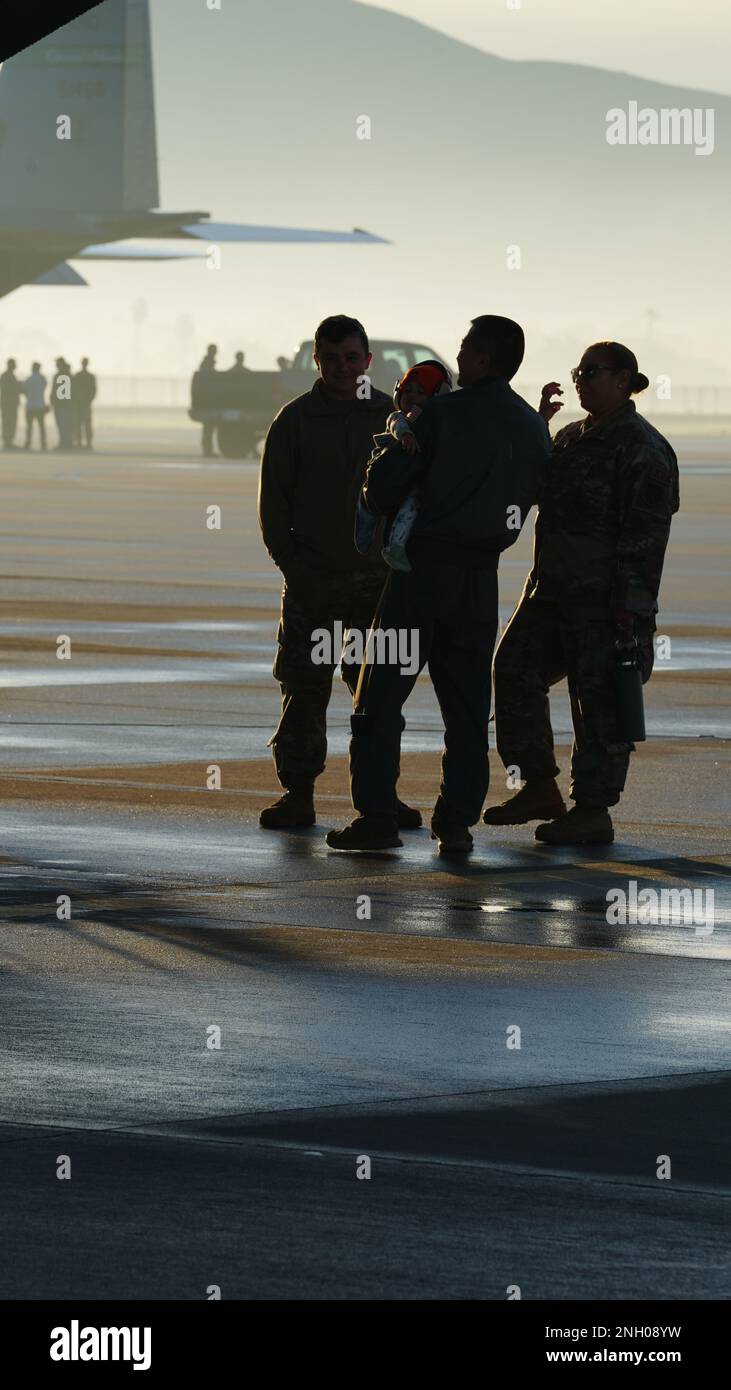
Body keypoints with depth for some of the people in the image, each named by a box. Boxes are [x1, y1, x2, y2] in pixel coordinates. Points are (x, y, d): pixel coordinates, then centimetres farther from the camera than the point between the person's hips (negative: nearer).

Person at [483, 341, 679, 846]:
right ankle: (540, 790, 15)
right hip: (555, 586, 9)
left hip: (604, 595, -9)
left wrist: (630, 602, -20)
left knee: (599, 698, -4)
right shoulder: (573, 437, 16)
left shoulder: (643, 448, -12)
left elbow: (645, 532, -16)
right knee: (517, 671, 7)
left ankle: (594, 813, 1)